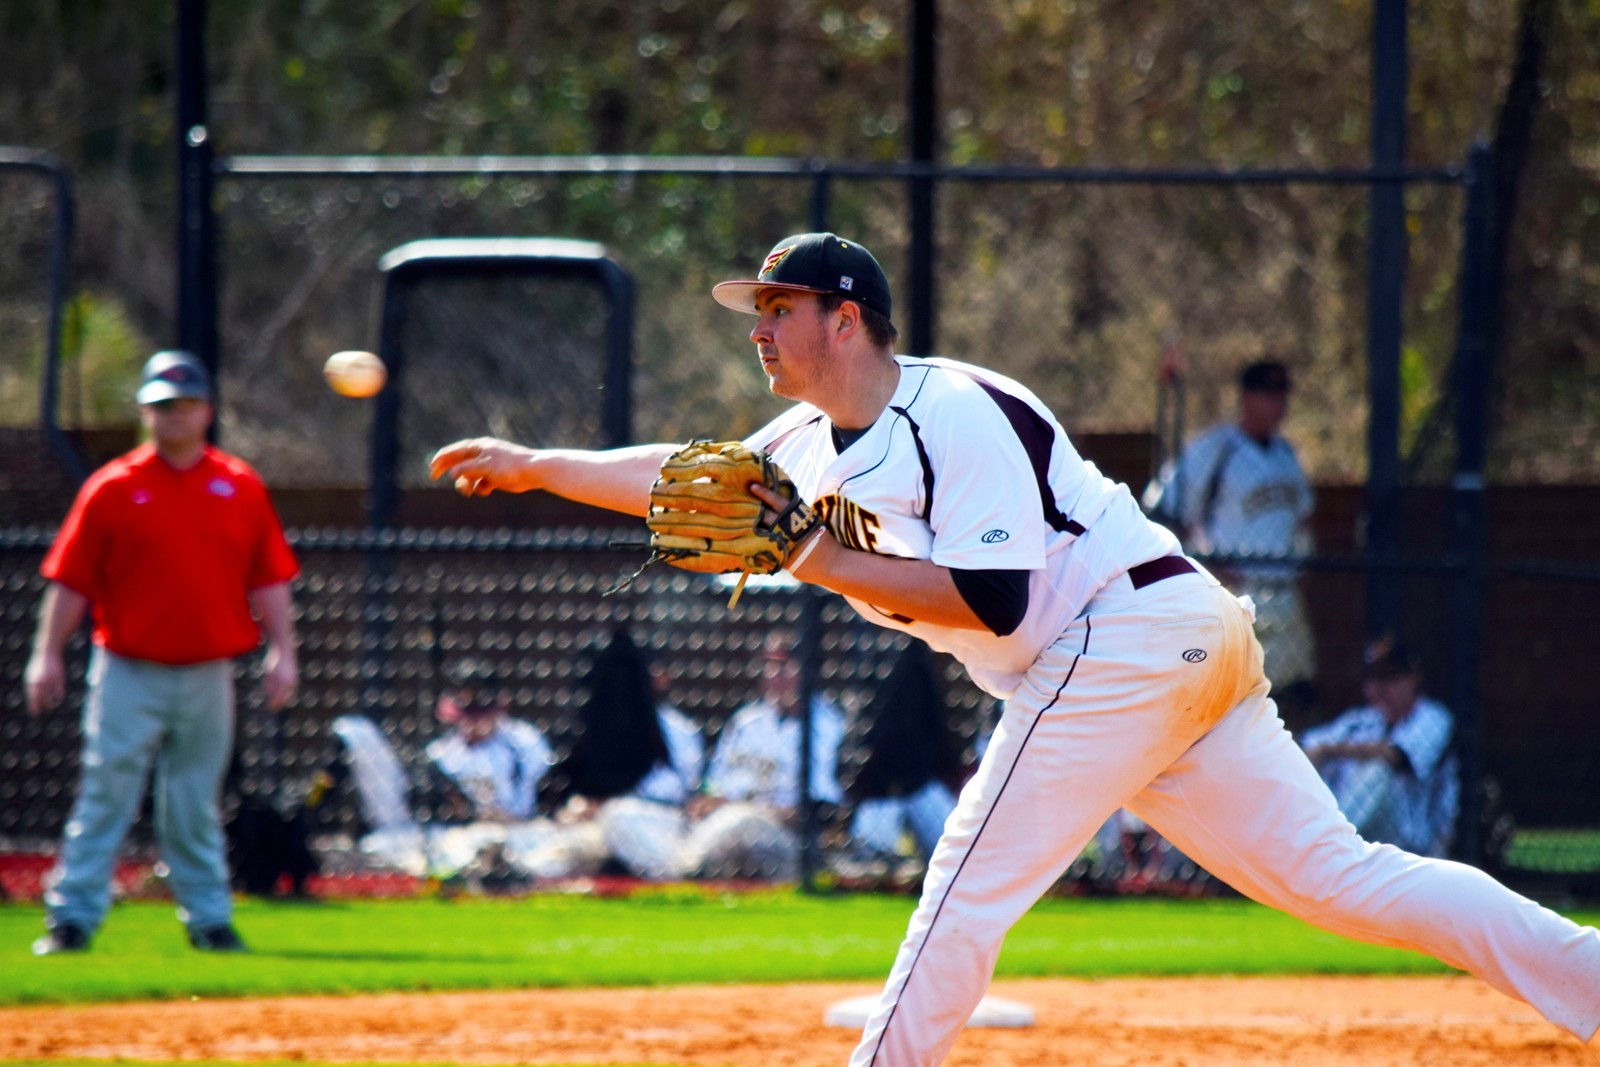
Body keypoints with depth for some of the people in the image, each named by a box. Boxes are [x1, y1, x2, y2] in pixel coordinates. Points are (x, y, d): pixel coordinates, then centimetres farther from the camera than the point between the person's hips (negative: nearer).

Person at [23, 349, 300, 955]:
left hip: (207, 674, 2)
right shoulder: (112, 489, 0)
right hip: (129, 672, -2)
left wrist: (282, 651, 0)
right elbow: (70, 580, -1)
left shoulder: (240, 487, 7)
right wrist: (47, 654, -8)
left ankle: (208, 920, 15)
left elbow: (269, 579, 8)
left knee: (195, 807, 9)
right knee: (105, 797, -5)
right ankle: (72, 918, -4)